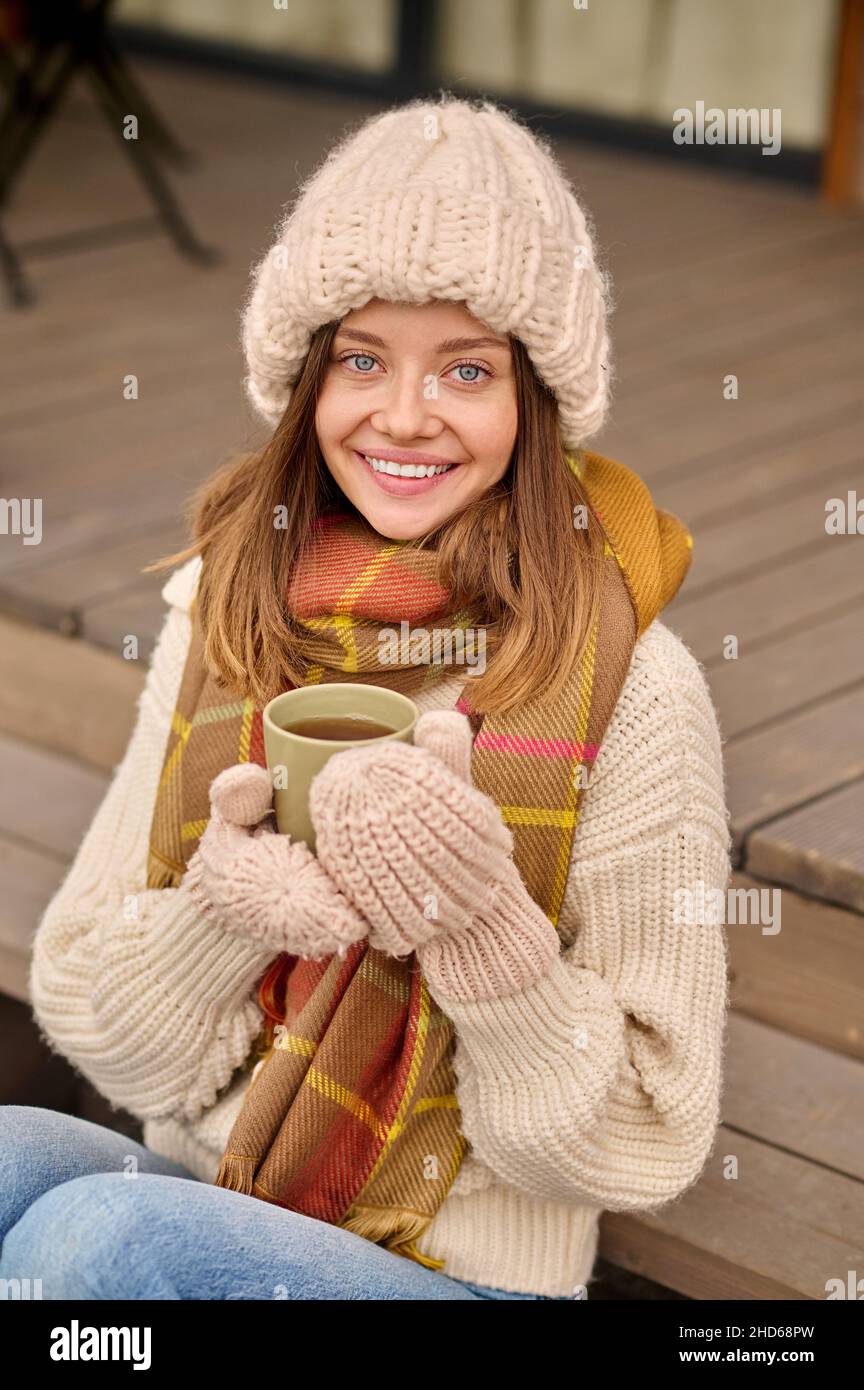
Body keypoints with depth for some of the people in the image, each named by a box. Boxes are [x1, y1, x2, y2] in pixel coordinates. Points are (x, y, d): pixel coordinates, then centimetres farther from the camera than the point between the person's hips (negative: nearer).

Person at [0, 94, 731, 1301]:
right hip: (203, 1204, 3)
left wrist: (477, 920, -23)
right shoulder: (222, 613, 2)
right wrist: (222, 906, -17)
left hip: (463, 1269, -3)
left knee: (100, 1231, -31)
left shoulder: (629, 684, -11)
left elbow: (647, 1147, -8)